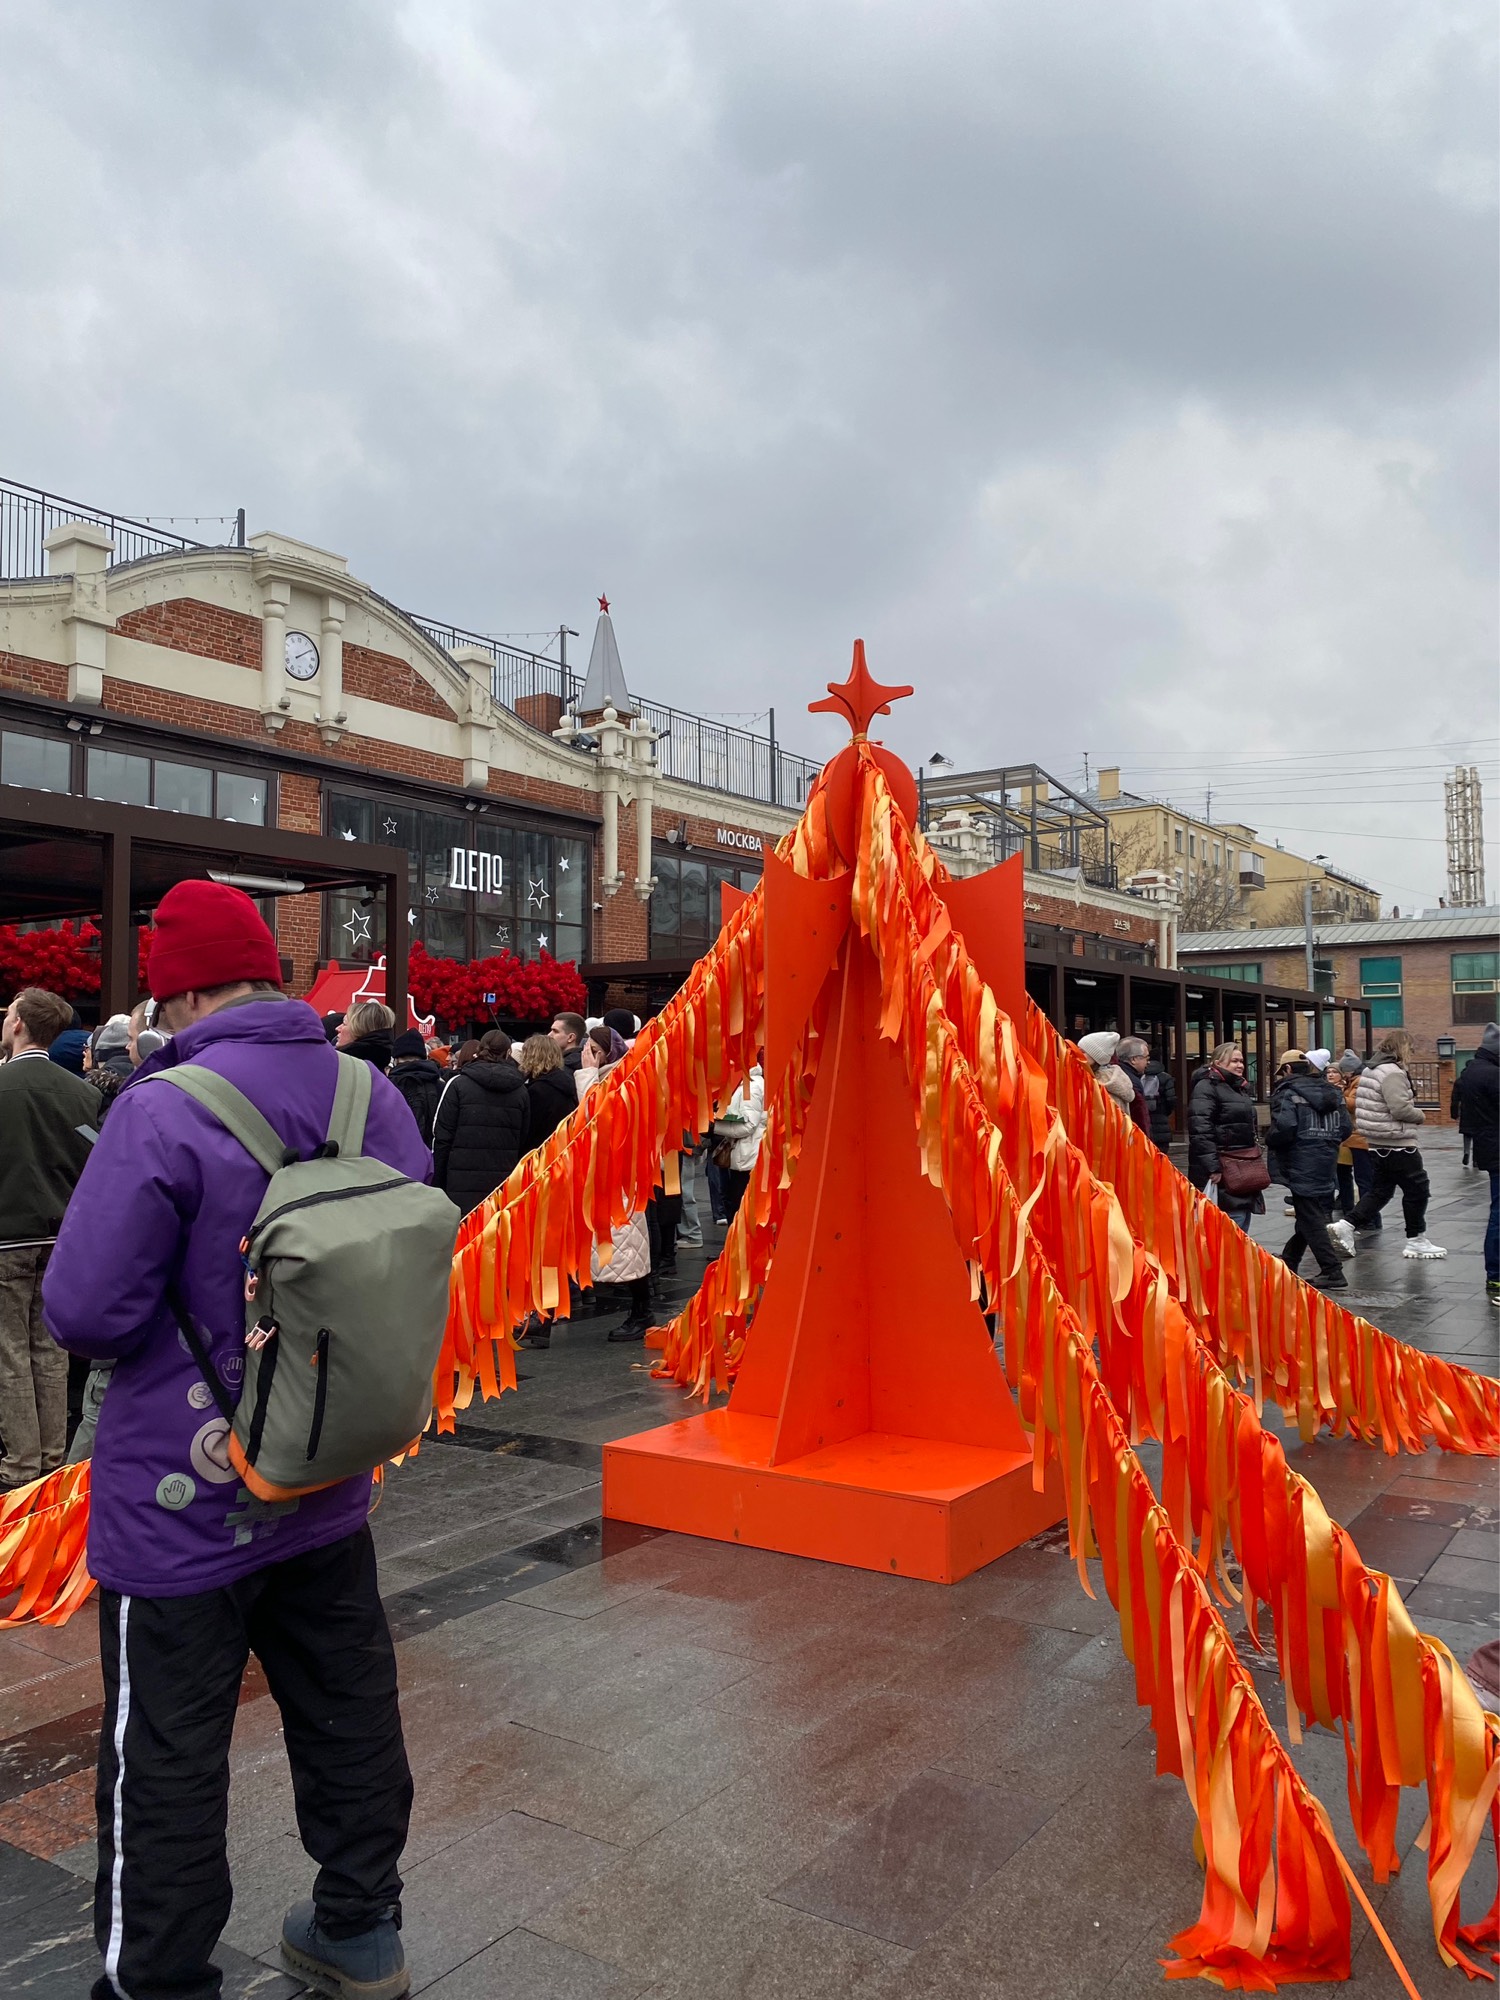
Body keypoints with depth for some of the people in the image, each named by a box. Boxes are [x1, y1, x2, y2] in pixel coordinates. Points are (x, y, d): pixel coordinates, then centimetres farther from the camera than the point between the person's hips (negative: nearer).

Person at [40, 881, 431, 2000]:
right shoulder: (373, 1096, -4)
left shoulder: (165, 1112, -22)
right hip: (327, 1488, 6)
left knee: (166, 1759, 10)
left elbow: (87, 1311, -21)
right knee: (349, 1716, 21)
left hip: (182, 1500, -6)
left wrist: (177, 1312, 0)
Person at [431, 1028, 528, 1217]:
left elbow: (442, 1137, -3)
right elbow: (524, 1142, 8)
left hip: (463, 1188, -3)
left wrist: (436, 1184, 2)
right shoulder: (520, 1090, 7)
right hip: (506, 1187, 3)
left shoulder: (458, 1084, -2)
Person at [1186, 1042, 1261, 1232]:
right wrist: (1213, 1167, -26)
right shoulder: (1206, 1087, -11)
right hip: (1223, 1173, -10)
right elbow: (1200, 1131, -22)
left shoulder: (1240, 1088, 20)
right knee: (1234, 1220, -15)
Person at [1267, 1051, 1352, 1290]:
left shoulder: (1288, 1093, -11)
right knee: (1309, 1215, 17)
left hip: (1302, 1165, -8)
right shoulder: (1331, 1092, 12)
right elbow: (1346, 1127, 10)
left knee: (1311, 1220, -4)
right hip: (1327, 1162, 8)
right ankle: (1288, 1262, 31)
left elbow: (1284, 1128, -23)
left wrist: (1270, 1141, -4)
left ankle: (1333, 1273, -7)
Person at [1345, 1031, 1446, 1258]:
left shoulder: (1372, 1071, 13)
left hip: (1378, 1143, 10)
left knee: (1380, 1190, 15)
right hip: (1397, 1144, -10)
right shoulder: (1393, 1073, -18)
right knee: (1417, 1189, 3)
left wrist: (1412, 1106, 14)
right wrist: (1420, 1115, -7)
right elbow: (1400, 1108, -25)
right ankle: (1416, 1241, 12)